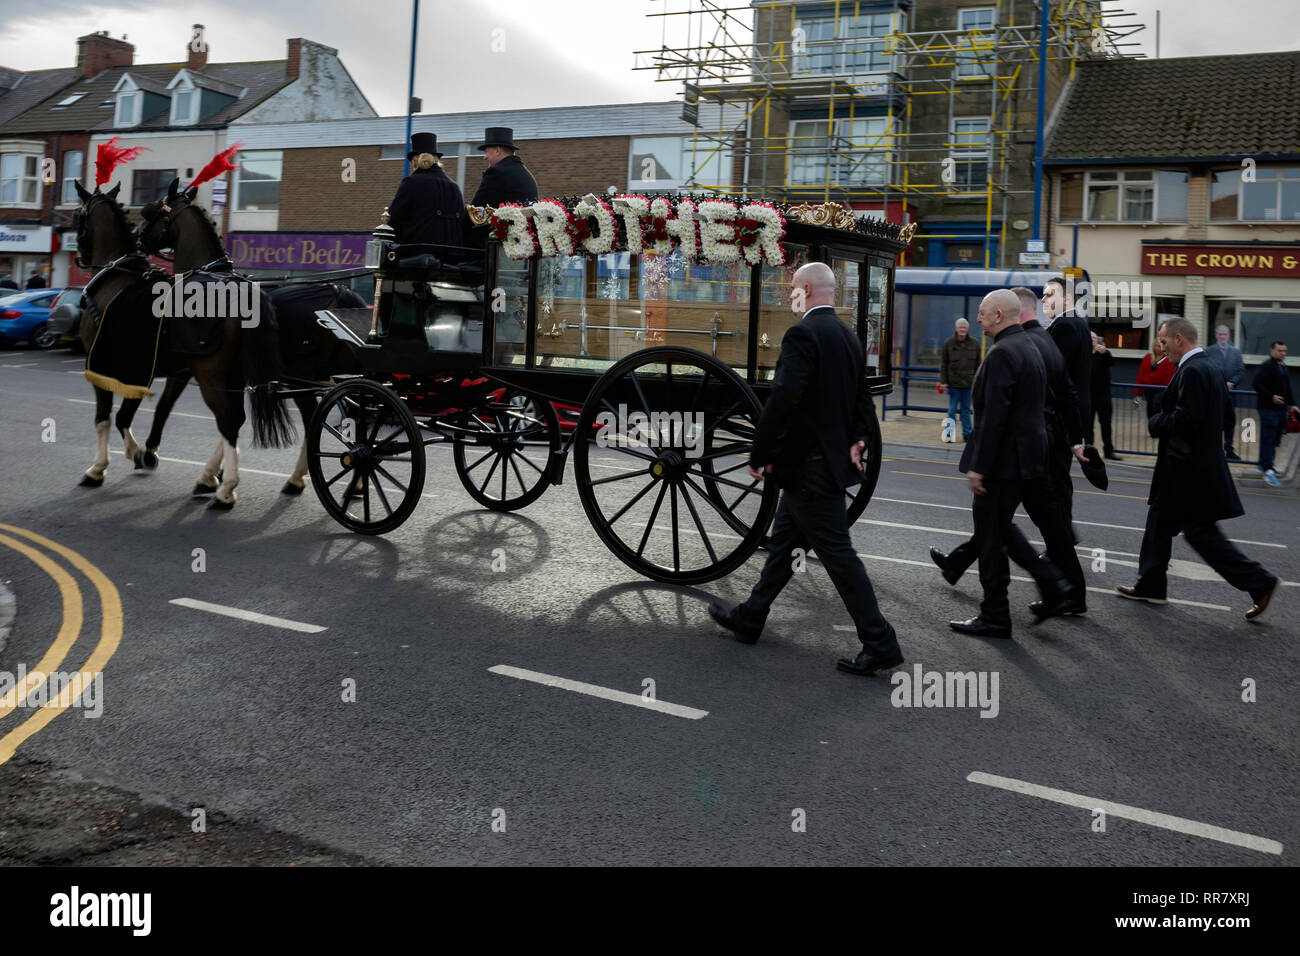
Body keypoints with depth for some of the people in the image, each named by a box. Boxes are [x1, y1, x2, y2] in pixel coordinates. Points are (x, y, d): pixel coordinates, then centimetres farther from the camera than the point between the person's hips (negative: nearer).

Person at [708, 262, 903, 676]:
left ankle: (880, 644, 1)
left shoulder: (803, 334, -18)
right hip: (829, 459, 10)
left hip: (808, 465, -10)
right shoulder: (849, 336, 12)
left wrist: (759, 455, -17)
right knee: (782, 544, 19)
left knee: (837, 553, -4)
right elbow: (862, 400, 15)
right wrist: (856, 439, 4)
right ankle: (749, 619, 32)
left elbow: (782, 400, -25)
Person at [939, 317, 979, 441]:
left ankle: (967, 433, 14)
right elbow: (943, 364, 2)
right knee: (952, 410, 2)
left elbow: (977, 364, 10)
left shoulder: (974, 344, 5)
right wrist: (943, 382, -4)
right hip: (953, 383, -2)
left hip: (968, 384, 2)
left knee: (966, 410, 9)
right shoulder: (948, 344, 0)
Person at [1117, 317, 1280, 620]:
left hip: (1191, 470, -11)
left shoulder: (1192, 371, -20)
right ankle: (1150, 586, 23)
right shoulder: (1209, 366, 11)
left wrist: (1155, 423, -8)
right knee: (1159, 521, 15)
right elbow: (1225, 408, 19)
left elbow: (1184, 420, -26)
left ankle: (1259, 583, 3)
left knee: (1200, 532, -4)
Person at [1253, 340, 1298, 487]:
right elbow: (1257, 385, -16)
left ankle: (1264, 465, 23)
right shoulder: (1265, 366, -9)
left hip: (1281, 408, 9)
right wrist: (1271, 397, -22)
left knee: (1276, 439, 12)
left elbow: (1287, 388, 24)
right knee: (1268, 439, -9)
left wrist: (1291, 404, 17)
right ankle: (1267, 470, -10)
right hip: (1268, 408, -9)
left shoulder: (1283, 367, 17)